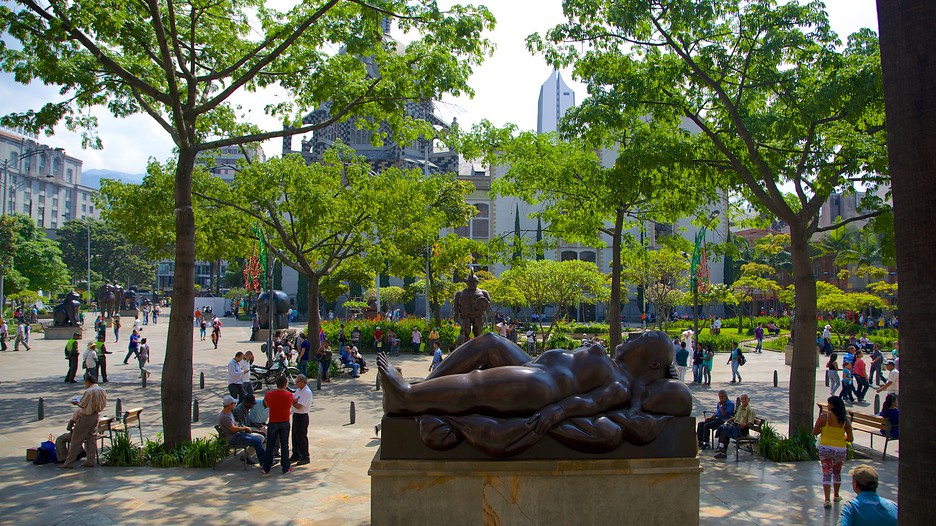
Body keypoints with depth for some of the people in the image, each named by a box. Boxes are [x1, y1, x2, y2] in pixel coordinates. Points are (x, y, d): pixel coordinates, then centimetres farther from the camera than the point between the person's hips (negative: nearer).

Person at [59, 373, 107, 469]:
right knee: (92, 438, 12)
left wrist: (76, 403, 7)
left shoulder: (88, 391, -19)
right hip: (96, 415, 7)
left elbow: (82, 405, -13)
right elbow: (103, 405, 8)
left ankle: (69, 462, 5)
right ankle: (90, 461, 12)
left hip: (86, 417, -7)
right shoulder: (102, 390, 3)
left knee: (76, 439, 1)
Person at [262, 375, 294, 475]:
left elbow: (267, 404, 6)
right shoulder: (289, 395, -10)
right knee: (284, 445, 9)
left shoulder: (270, 394, -10)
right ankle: (285, 468, 12)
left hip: (273, 422, 0)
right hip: (285, 422, 0)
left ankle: (266, 468, 15)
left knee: (270, 445, 10)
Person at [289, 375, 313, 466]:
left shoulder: (307, 392, -18)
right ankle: (296, 455, 27)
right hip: (296, 415, 9)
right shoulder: (298, 390, 12)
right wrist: (296, 400, -14)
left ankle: (305, 457, 5)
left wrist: (293, 402, -3)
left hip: (302, 416, -9)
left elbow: (299, 406, -22)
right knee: (295, 436, 15)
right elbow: (292, 399, 6)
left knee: (302, 437, -3)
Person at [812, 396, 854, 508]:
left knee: (826, 473, -1)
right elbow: (850, 438, -1)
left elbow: (814, 432, -8)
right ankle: (836, 496, 38)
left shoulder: (824, 416, -11)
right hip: (841, 449, 3)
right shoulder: (845, 420, -1)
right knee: (837, 472, 23)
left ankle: (827, 499, -12)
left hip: (826, 448, -3)